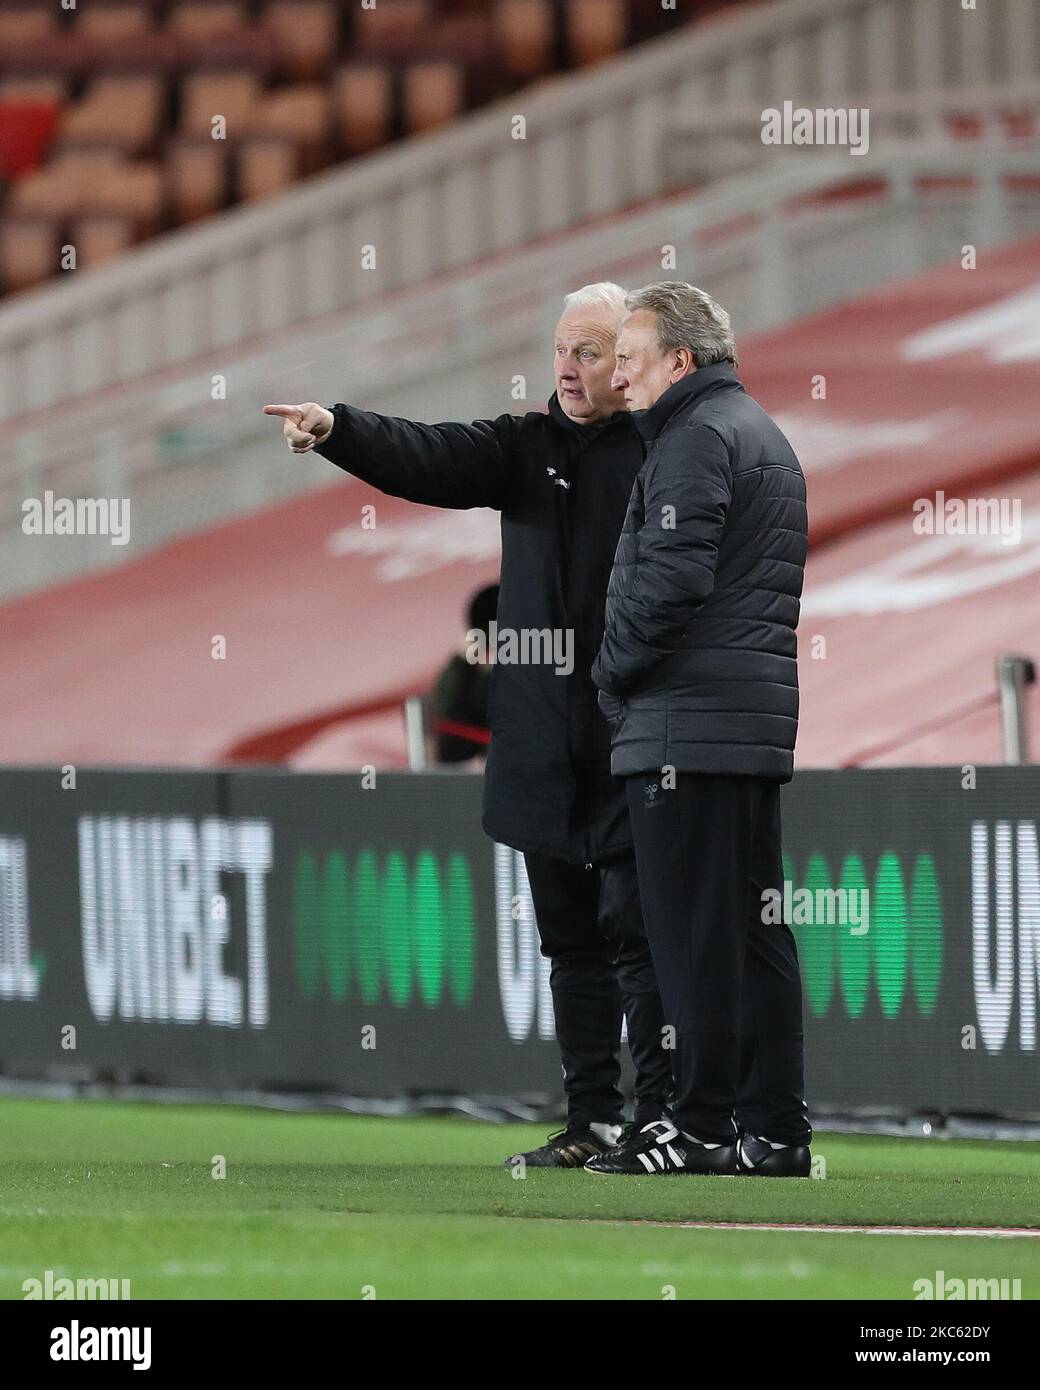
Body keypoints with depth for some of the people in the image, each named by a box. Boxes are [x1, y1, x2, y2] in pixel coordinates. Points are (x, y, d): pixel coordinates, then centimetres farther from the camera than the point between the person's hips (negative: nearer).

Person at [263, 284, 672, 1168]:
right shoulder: (529, 448, 12)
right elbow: (429, 458, -3)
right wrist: (336, 430, -21)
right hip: (543, 745, 6)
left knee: (638, 933, -5)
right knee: (571, 937, 9)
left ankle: (661, 1120, -2)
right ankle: (593, 1122, 14)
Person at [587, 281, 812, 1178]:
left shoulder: (696, 438, -10)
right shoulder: (763, 432, 22)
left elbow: (673, 577, -20)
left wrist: (612, 673, -6)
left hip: (689, 723, -10)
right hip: (761, 715, 10)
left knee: (694, 933, -8)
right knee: (757, 927, 9)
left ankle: (705, 1128, -9)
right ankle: (776, 1129, 9)